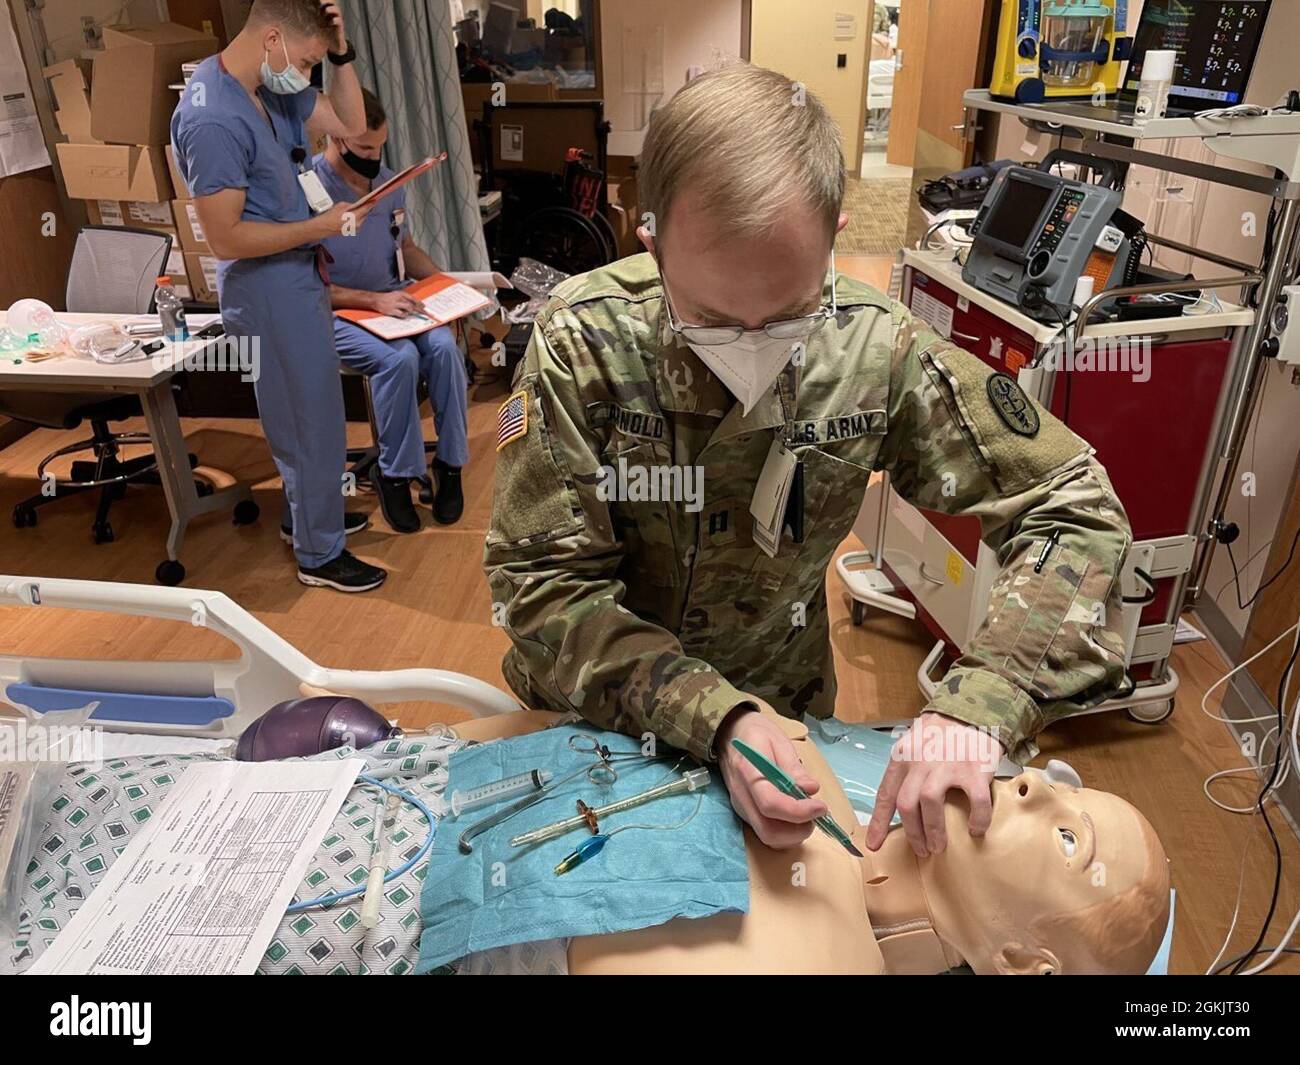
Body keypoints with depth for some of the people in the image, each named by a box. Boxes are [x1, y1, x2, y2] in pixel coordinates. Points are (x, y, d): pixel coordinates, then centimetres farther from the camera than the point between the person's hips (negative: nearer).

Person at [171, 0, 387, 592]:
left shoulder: (272, 86, 3)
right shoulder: (214, 119, -25)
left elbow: (348, 124, 12)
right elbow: (226, 238, -25)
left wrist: (341, 54, -3)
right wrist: (322, 226, -20)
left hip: (296, 276, 10)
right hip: (269, 291, -10)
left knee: (306, 411, 22)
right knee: (313, 421, 1)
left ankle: (305, 514, 41)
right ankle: (320, 555, 16)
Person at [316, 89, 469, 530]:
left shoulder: (387, 180, 5)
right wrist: (374, 301, -23)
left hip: (395, 300, 5)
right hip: (337, 311, -5)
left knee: (444, 346, -25)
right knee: (400, 358, -32)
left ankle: (450, 463, -11)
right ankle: (394, 474, -13)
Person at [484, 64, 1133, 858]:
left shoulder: (877, 352, -20)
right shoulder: (582, 343, -24)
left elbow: (1077, 512, -15)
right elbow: (543, 584, -20)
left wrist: (980, 704, -30)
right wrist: (717, 719, -33)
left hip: (782, 712, 2)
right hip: (594, 718, -1)